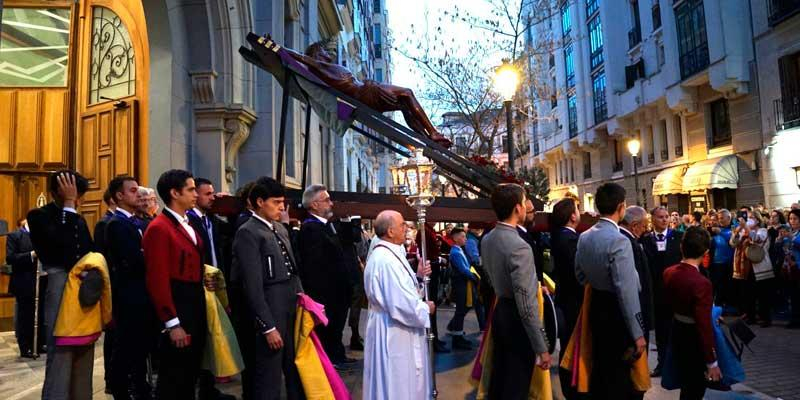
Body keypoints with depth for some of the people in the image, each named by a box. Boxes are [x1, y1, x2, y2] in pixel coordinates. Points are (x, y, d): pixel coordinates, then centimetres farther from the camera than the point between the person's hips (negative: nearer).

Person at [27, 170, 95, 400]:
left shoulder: (78, 219, 15)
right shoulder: (39, 216, -4)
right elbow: (61, 244, -23)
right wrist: (68, 205, -17)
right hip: (61, 295, -6)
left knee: (83, 365, 13)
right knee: (60, 363, -5)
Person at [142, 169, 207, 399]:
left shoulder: (188, 226, 13)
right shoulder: (159, 228, -15)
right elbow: (157, 281, -18)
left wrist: (200, 312, 11)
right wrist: (172, 324, -19)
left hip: (196, 311, 8)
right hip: (177, 313, -8)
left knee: (189, 378, 17)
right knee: (173, 381, 4)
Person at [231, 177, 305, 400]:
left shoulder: (279, 228, 12)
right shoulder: (248, 233, -13)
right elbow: (253, 286, -16)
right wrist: (268, 327, -16)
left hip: (292, 308, 8)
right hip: (270, 310, -8)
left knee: (297, 371, 20)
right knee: (269, 378, 6)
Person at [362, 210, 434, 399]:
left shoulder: (384, 254, 7)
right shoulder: (386, 260, -26)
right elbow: (402, 304, -29)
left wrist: (417, 277, 2)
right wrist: (426, 308, -12)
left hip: (392, 330, 10)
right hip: (394, 334, -10)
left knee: (395, 383, 22)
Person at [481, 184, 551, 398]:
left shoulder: (487, 240, 1)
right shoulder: (519, 247, -25)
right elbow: (527, 305, -24)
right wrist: (541, 348, -17)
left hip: (499, 312, 8)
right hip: (517, 319, -8)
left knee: (498, 379, 21)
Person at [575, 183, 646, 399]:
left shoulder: (583, 237, 2)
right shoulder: (619, 241, -22)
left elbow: (580, 276, 11)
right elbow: (626, 292, -23)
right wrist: (637, 333, -18)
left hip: (596, 308, 7)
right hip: (616, 313, -7)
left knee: (599, 369, 21)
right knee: (618, 376, 7)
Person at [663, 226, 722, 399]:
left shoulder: (668, 273, -6)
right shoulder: (701, 283, -29)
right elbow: (704, 326, -26)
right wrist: (712, 362, -17)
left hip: (677, 334, 6)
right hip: (695, 341, -6)